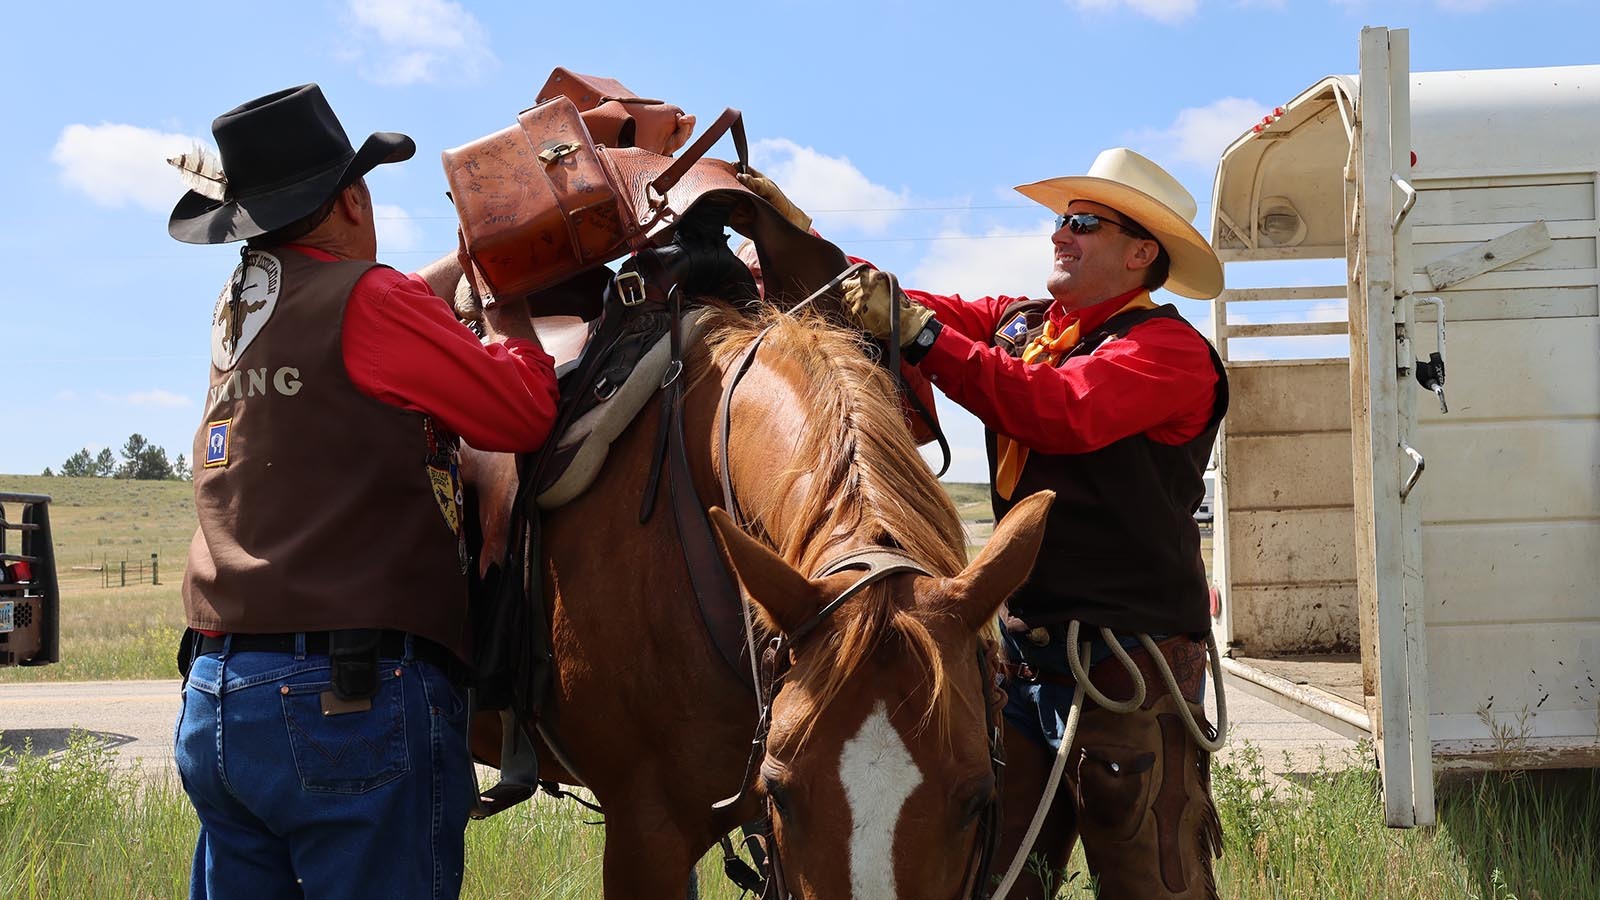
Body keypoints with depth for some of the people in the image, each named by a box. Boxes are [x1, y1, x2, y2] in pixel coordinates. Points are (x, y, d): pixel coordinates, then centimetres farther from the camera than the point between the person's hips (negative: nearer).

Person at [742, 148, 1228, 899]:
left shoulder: (1170, 351, -9)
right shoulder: (1017, 324, 14)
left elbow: (1062, 409, -25)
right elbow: (901, 306, 9)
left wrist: (918, 333, -26)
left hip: (1130, 663, -7)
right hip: (1023, 652, 7)